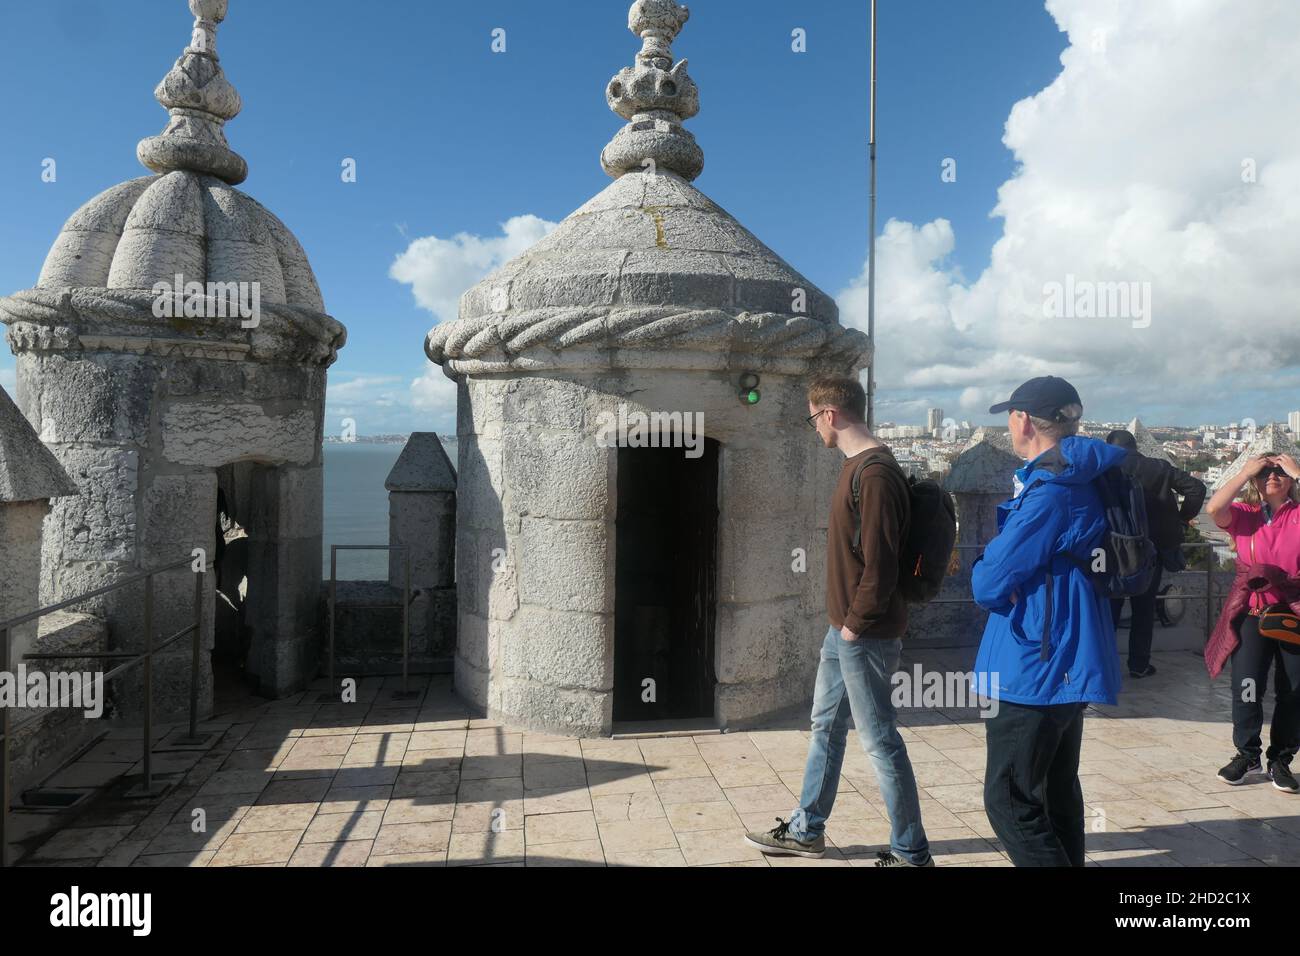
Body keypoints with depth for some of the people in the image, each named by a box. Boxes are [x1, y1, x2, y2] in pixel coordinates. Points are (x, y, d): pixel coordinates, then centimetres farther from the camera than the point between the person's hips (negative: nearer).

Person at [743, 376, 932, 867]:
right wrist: (844, 622, 17)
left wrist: (855, 623, -15)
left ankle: (911, 852, 17)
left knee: (879, 739, 2)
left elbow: (880, 563, -24)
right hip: (843, 627, 10)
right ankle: (806, 830, 33)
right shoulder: (856, 466, 11)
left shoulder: (876, 473, -21)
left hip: (865, 635, -10)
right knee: (826, 726, 19)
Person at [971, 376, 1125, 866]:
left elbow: (989, 586, -22)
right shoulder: (1082, 482, 4)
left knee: (1009, 802, -2)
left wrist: (982, 566, 3)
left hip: (1033, 672, -10)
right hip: (1064, 667, 10)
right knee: (1057, 794, 22)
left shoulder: (1048, 495, -22)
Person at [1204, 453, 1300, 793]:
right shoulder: (1243, 515, 4)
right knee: (1246, 686, -4)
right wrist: (1245, 471, -8)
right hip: (1251, 612, 0)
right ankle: (1247, 754, 13)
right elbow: (1214, 508, -16)